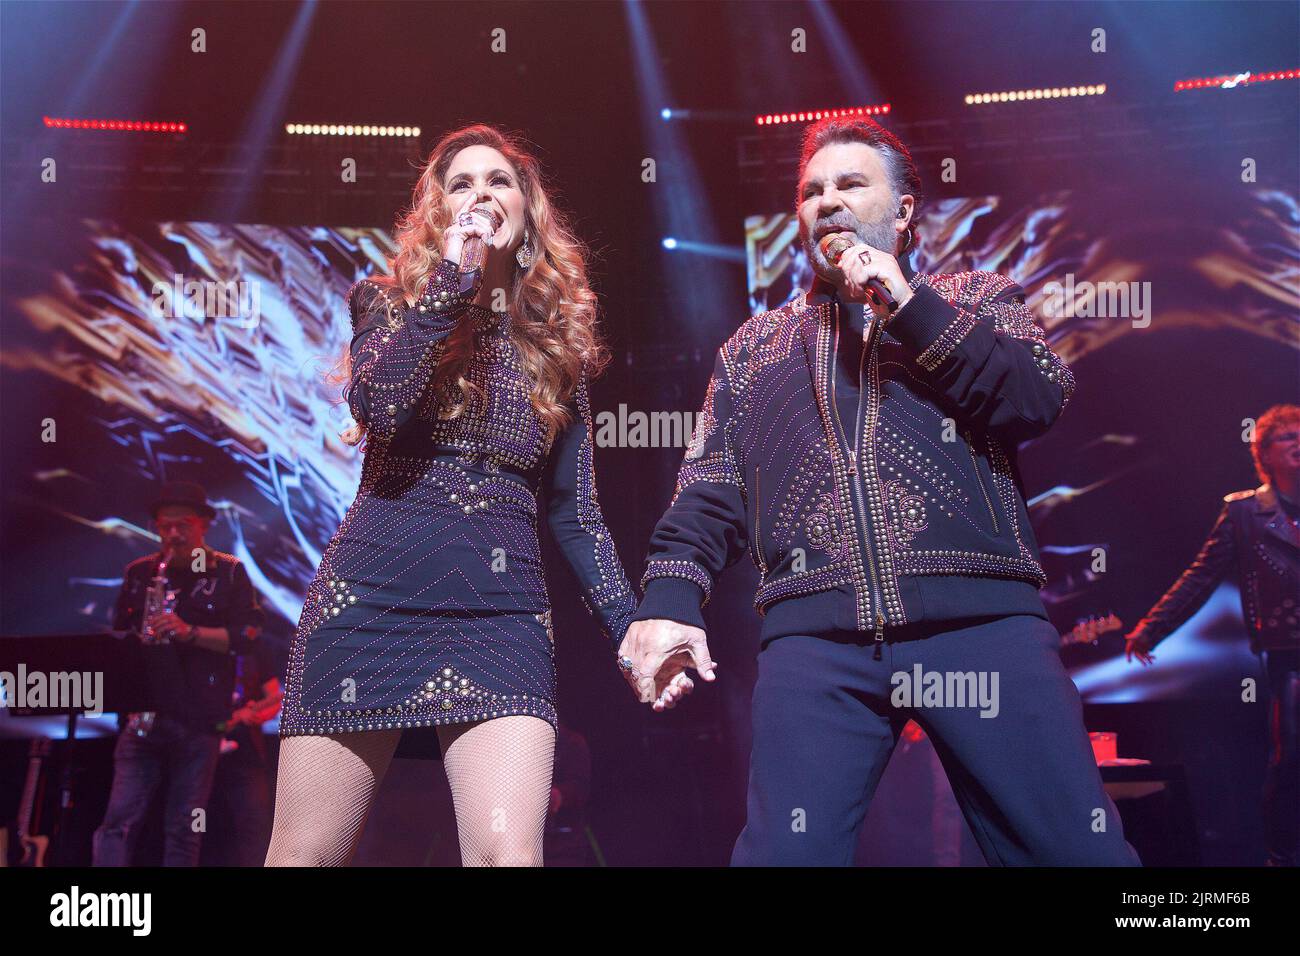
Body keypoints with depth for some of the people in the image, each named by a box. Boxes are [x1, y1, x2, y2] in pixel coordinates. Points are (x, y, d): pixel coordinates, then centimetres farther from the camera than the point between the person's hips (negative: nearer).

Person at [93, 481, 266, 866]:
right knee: (119, 822, -7)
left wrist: (190, 632, -17)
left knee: (185, 831, 2)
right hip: (141, 715, 2)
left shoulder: (229, 573, 4)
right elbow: (118, 635, 19)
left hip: (199, 721, -2)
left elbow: (248, 635, -4)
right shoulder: (138, 573, 13)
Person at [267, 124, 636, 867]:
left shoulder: (558, 342, 14)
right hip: (372, 599, -1)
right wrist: (452, 276, -8)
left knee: (509, 853, -18)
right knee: (305, 855, 4)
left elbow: (575, 510, 14)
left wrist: (628, 627, 5)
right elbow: (376, 405, -12)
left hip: (503, 616, 1)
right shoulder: (393, 302, 10)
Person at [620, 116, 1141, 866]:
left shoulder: (975, 298, 19)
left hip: (984, 618, -1)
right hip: (816, 637, 1)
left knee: (1079, 846, -4)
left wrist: (907, 302, -2)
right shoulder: (755, 347, 22)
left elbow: (1041, 397, 0)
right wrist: (670, 602, -2)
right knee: (785, 850, -9)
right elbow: (708, 494, 15)